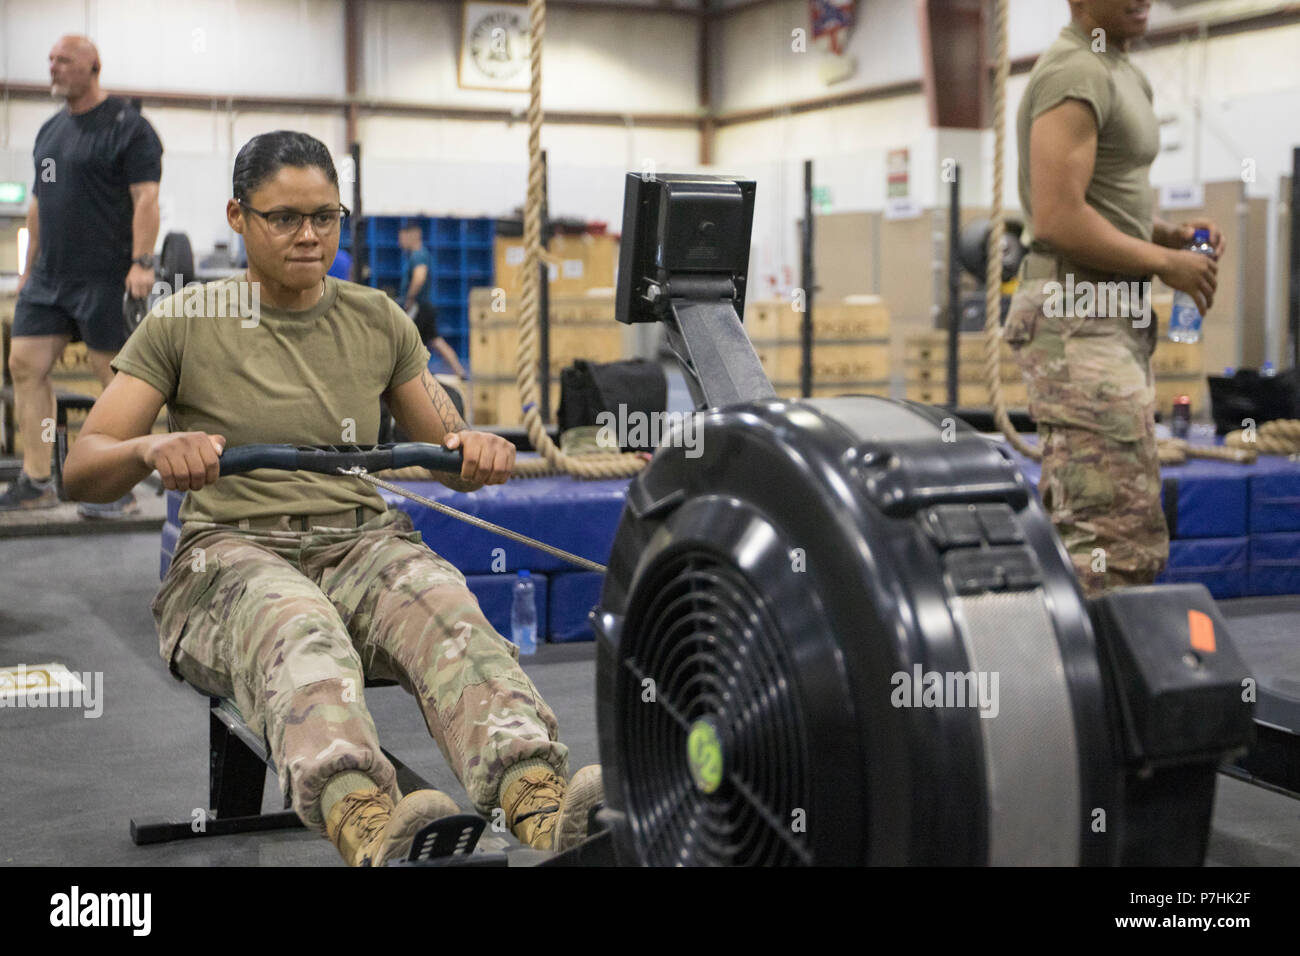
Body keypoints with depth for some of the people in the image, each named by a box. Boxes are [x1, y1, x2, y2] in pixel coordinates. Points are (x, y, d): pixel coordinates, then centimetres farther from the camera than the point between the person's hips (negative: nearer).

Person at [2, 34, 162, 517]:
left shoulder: (128, 127, -6)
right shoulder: (50, 129, 17)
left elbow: (145, 198, -14)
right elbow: (40, 203, 22)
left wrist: (142, 263, -23)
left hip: (104, 279, -8)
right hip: (49, 278, 8)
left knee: (116, 376, -3)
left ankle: (121, 490, 4)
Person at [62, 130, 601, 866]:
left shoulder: (378, 322, 14)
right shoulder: (183, 325, 5)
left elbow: (452, 456, 15)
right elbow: (83, 473, -1)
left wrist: (478, 449, -11)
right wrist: (152, 448, -25)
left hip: (362, 547, 3)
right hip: (235, 556, -2)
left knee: (448, 611, -34)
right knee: (298, 629, -40)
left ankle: (542, 807, -58)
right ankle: (371, 827, -66)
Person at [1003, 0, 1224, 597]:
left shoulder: (1121, 74, 21)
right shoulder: (1074, 74, -12)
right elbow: (1059, 219, -22)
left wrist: (1170, 234, 9)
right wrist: (1166, 263, -11)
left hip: (1114, 321, 11)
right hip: (1079, 319, -11)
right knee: (1116, 541, -14)